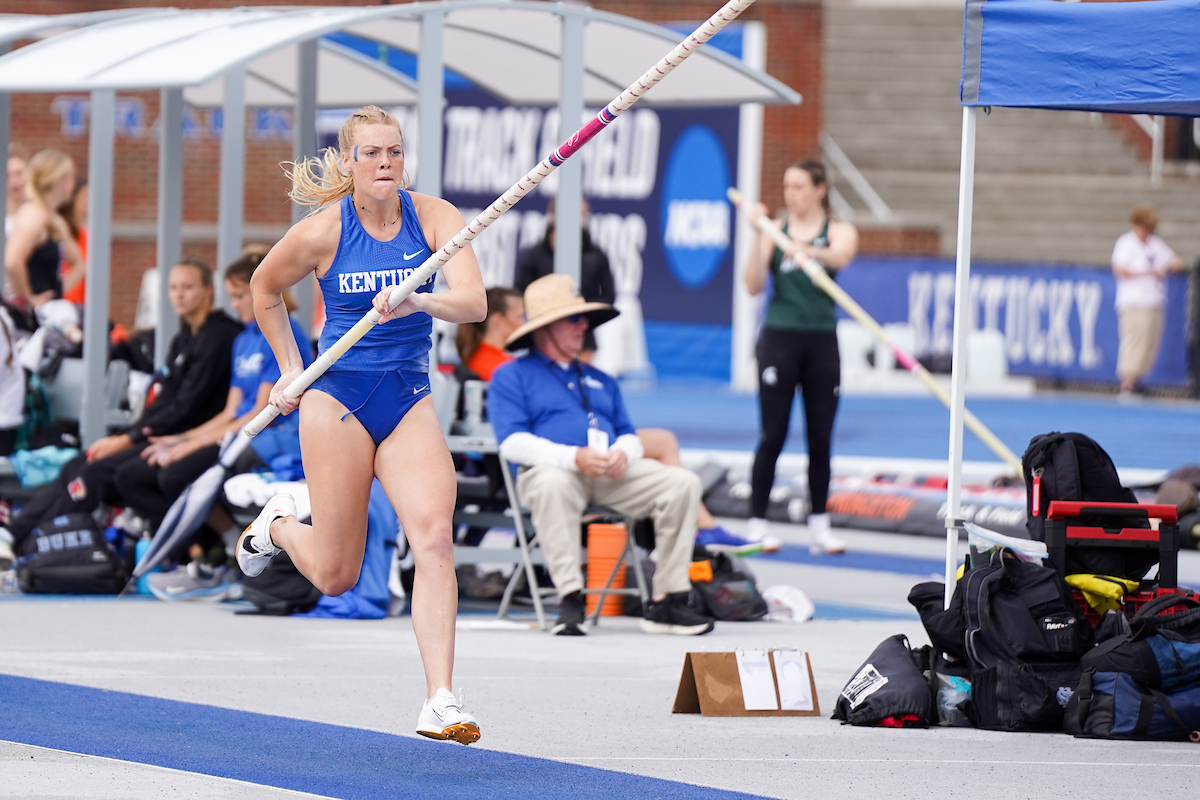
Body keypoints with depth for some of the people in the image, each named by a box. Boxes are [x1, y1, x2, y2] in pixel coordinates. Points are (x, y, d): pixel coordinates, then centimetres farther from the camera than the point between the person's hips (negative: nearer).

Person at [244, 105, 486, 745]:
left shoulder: (434, 217, -4)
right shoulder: (322, 231, -7)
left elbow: (474, 303, -17)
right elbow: (264, 288, 12)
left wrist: (420, 301, -36)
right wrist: (290, 372, 10)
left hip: (410, 402, 2)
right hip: (338, 398, -2)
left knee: (434, 537, -20)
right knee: (336, 576, 3)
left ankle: (440, 704, -20)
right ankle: (279, 525, 39)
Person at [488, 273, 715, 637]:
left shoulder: (599, 381, 31)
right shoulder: (512, 376, 11)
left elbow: (629, 436, 22)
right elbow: (512, 442, -5)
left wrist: (623, 453, -5)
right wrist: (574, 457, -19)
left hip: (612, 476, 5)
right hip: (553, 468, -5)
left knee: (682, 483, -17)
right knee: (552, 484, -43)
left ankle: (667, 601, -18)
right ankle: (569, 600, -41)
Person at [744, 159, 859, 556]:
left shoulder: (840, 231, 5)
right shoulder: (775, 231, 5)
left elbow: (840, 256, -20)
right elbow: (753, 285, -7)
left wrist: (809, 251, -41)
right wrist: (759, 237, -18)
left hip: (822, 342, 1)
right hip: (780, 339, -1)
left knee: (820, 438, 4)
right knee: (772, 436, -4)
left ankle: (819, 527, 12)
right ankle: (757, 525, 0)